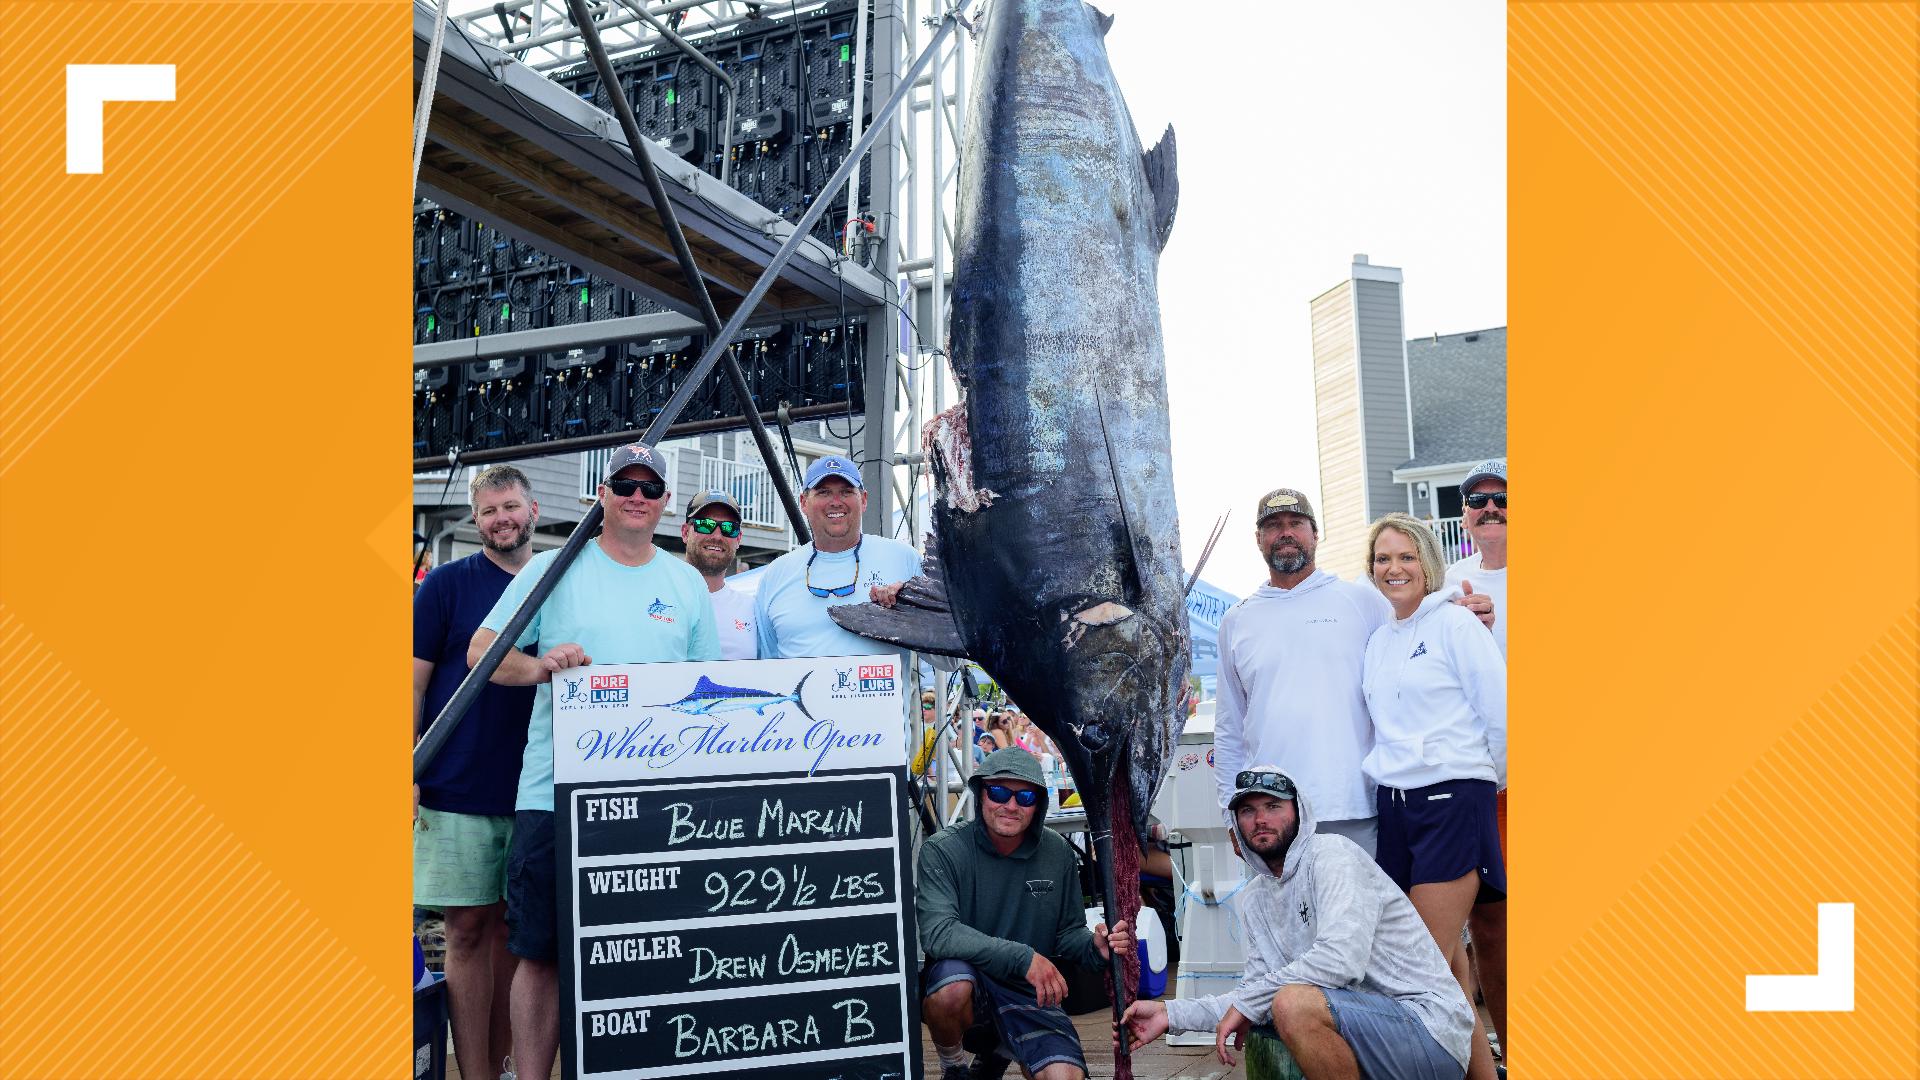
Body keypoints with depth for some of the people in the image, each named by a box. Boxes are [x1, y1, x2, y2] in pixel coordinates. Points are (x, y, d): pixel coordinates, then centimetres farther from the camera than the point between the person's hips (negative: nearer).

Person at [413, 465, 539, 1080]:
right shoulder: (445, 584, 1)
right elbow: (414, 681, -1)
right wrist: (409, 775, -9)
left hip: (535, 791, 3)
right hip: (459, 791, -3)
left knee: (512, 927, 8)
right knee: (468, 930, -1)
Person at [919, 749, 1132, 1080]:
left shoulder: (1057, 853, 1)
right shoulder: (943, 850, -13)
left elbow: (1068, 930, 12)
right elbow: (936, 932, -26)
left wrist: (1096, 947, -13)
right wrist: (1023, 957, -32)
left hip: (1029, 997, 4)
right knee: (953, 981, -37)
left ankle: (1001, 1051, 21)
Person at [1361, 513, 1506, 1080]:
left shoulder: (1455, 623, -3)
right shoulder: (1377, 641, 16)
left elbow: (1499, 715, -4)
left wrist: (1489, 782, 6)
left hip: (1452, 799, -6)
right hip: (1394, 804, 6)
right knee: (1446, 960, 6)